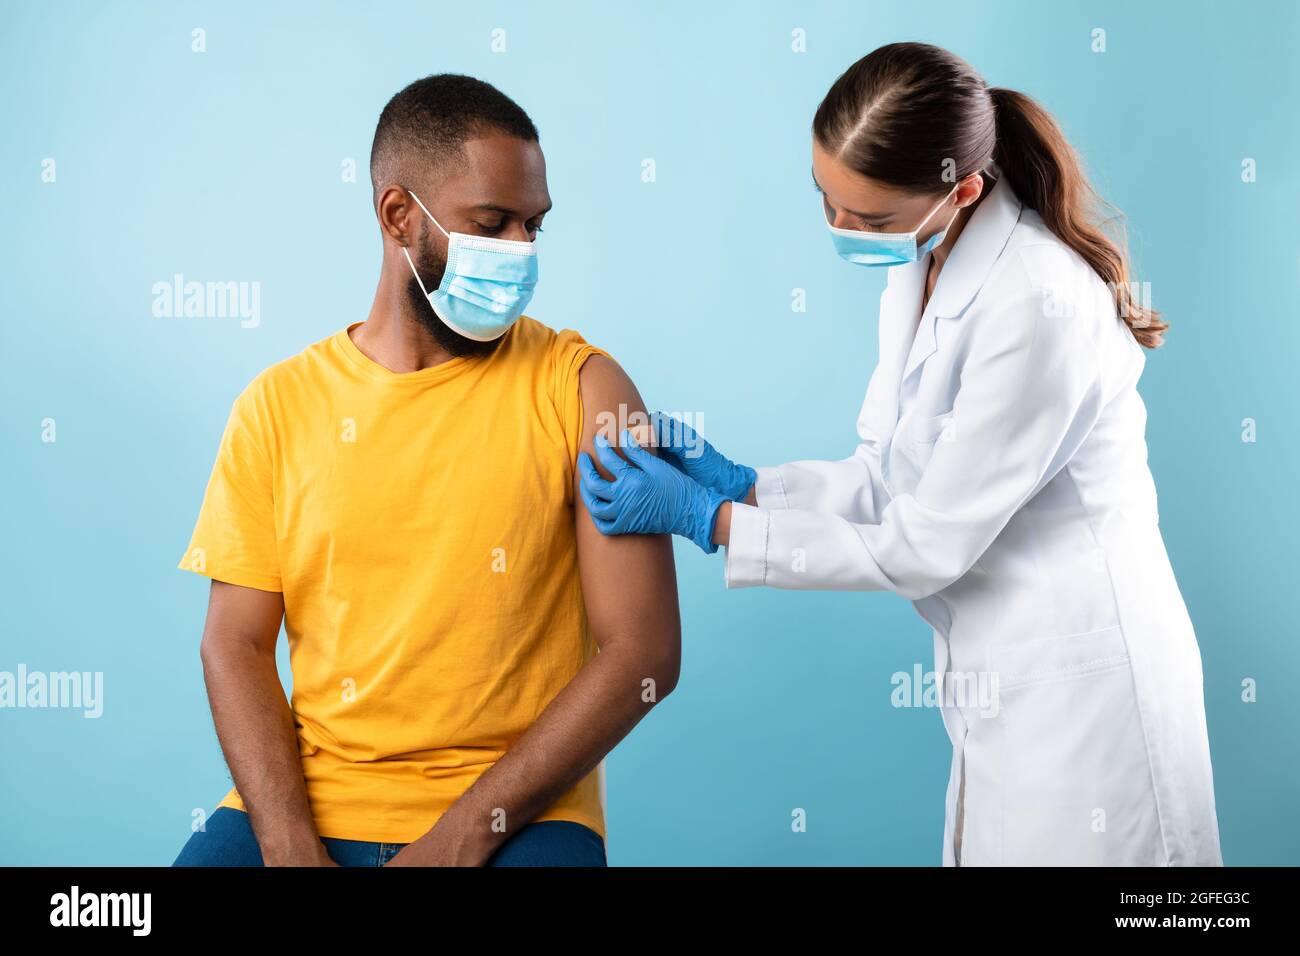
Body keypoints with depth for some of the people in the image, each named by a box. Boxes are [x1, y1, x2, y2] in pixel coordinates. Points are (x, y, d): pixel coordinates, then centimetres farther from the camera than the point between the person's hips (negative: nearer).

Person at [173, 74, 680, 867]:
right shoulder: (277, 404, 5)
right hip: (306, 806, 2)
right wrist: (290, 844, -11)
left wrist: (462, 834, -12)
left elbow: (644, 653, -7)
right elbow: (237, 643, 4)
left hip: (512, 816, -2)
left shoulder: (579, 389, -3)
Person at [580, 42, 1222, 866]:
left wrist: (706, 518, -15)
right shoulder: (923, 266, 3)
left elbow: (925, 547, -20)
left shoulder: (1039, 305, -24)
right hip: (1005, 680, 8)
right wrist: (738, 482, -3)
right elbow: (891, 482, 9)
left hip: (1081, 687, -8)